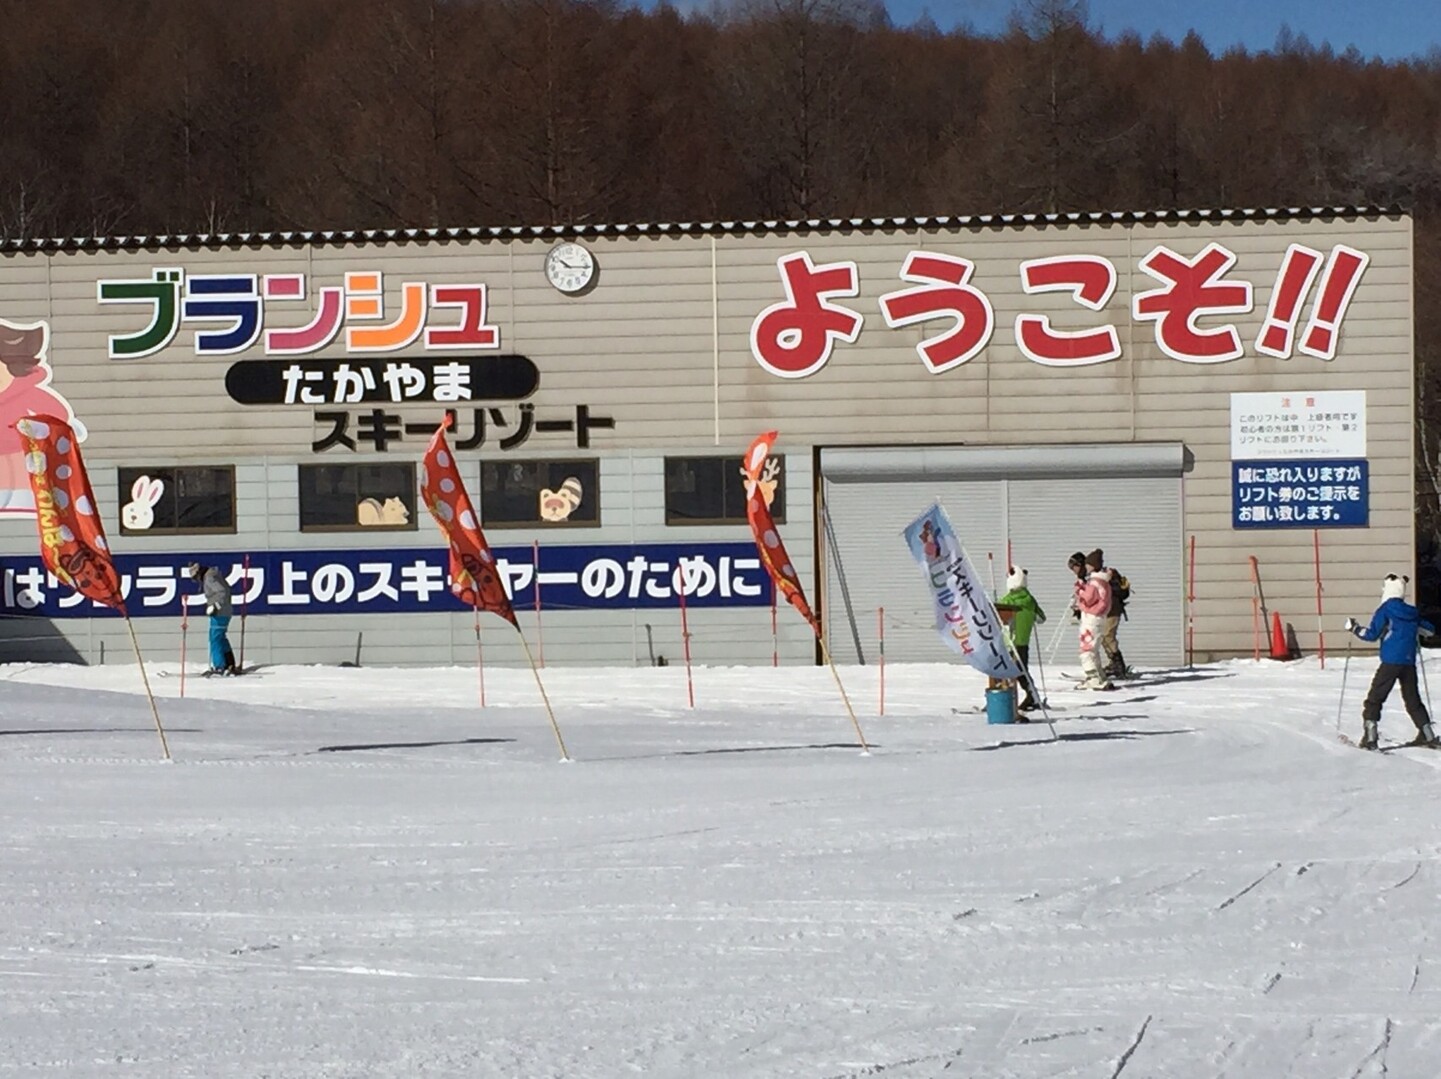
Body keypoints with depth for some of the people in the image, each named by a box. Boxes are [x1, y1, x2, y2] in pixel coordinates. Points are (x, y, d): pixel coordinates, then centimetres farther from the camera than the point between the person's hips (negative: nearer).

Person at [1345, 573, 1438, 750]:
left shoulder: (1385, 611, -6)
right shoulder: (1412, 613, 11)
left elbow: (1372, 634, -10)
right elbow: (1430, 630, 21)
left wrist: (1355, 628, 4)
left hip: (1390, 662, -5)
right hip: (1409, 662, 5)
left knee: (1375, 698, -1)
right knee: (1412, 699, 17)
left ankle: (1370, 737, -11)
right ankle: (1428, 736, 16)